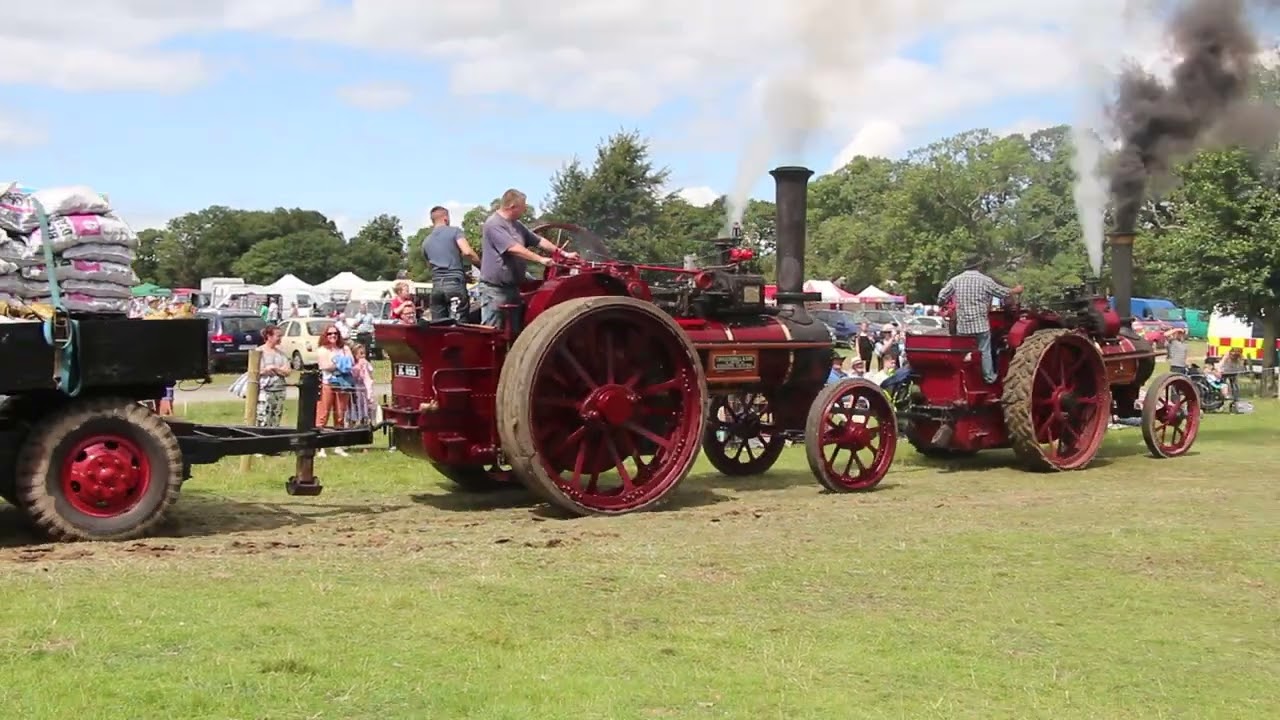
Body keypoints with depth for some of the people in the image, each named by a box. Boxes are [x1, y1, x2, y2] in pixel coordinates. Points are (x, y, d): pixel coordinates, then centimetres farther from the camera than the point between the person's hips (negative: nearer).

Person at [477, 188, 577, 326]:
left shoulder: (516, 225, 15)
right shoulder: (494, 224, -16)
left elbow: (539, 241, 19)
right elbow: (514, 248, -24)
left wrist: (565, 254, 14)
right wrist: (540, 259, -21)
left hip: (512, 287, 10)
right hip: (494, 288, -10)